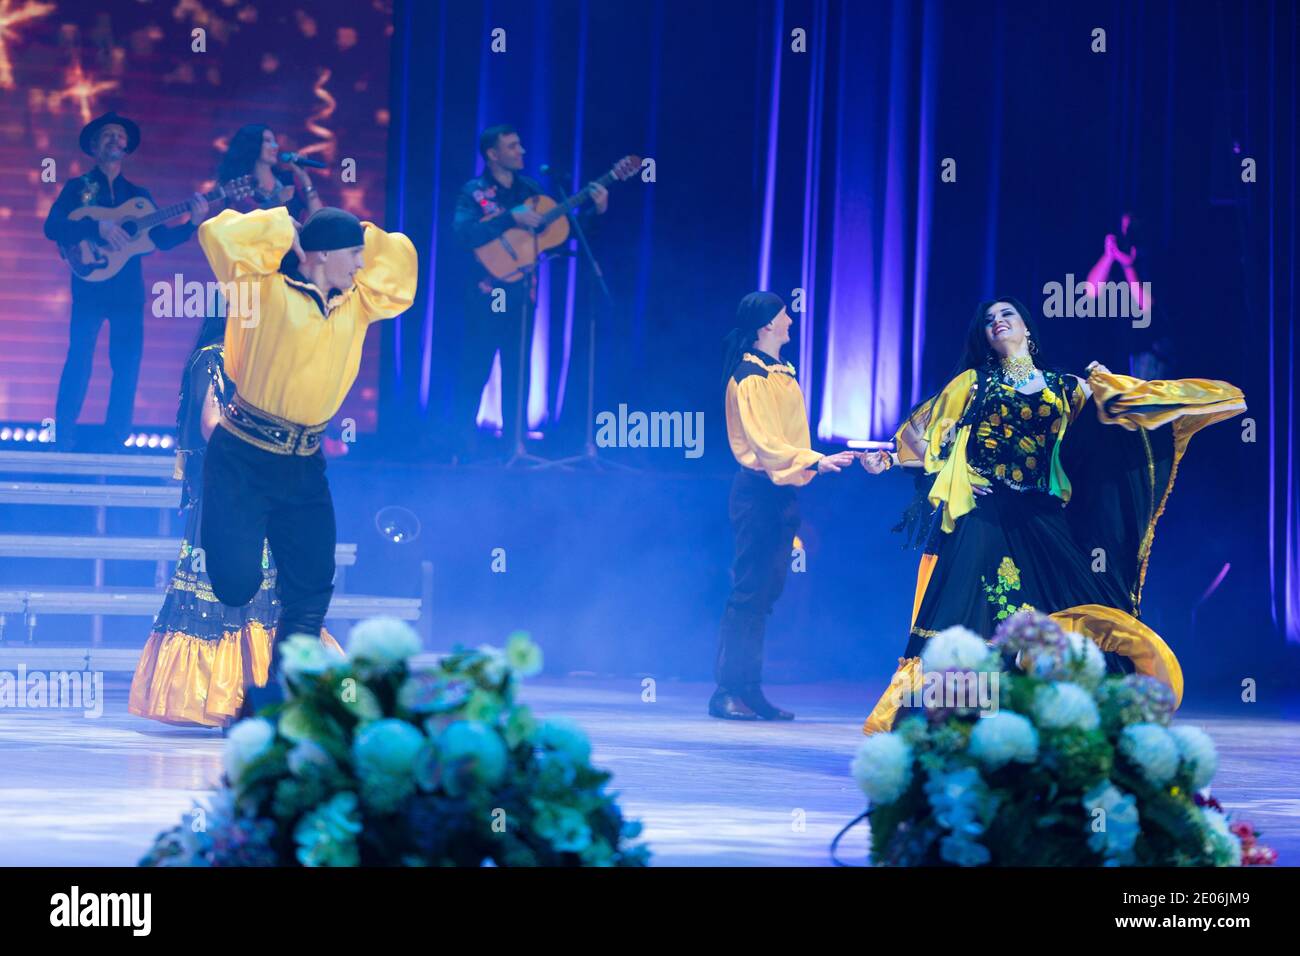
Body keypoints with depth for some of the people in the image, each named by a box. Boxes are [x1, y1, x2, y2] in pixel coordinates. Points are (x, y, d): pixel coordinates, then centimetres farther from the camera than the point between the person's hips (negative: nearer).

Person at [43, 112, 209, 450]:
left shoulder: (139, 195, 15)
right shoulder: (78, 188, 4)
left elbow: (161, 239, 10)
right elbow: (52, 227, -10)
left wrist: (192, 222, -7)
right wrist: (98, 228, -23)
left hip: (129, 290, 4)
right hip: (90, 287, -4)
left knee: (128, 365, -1)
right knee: (79, 360, -10)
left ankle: (114, 443, 5)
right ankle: (64, 441, -4)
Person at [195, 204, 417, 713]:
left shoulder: (357, 303, 9)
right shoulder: (269, 293, -9)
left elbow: (398, 257, 20)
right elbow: (219, 234, -20)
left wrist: (357, 234, 7)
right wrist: (286, 228, -10)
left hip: (304, 465, 6)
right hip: (243, 459, -6)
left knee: (312, 586, 4)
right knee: (236, 581, -13)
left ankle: (279, 695, 14)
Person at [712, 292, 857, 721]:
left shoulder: (781, 372, 16)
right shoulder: (750, 376, -12)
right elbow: (765, 441, -20)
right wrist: (815, 462, -29)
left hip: (782, 490, 9)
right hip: (758, 491, -9)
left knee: (766, 591, 8)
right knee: (749, 591, -8)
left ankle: (749, 689, 10)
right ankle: (726, 692, -5)